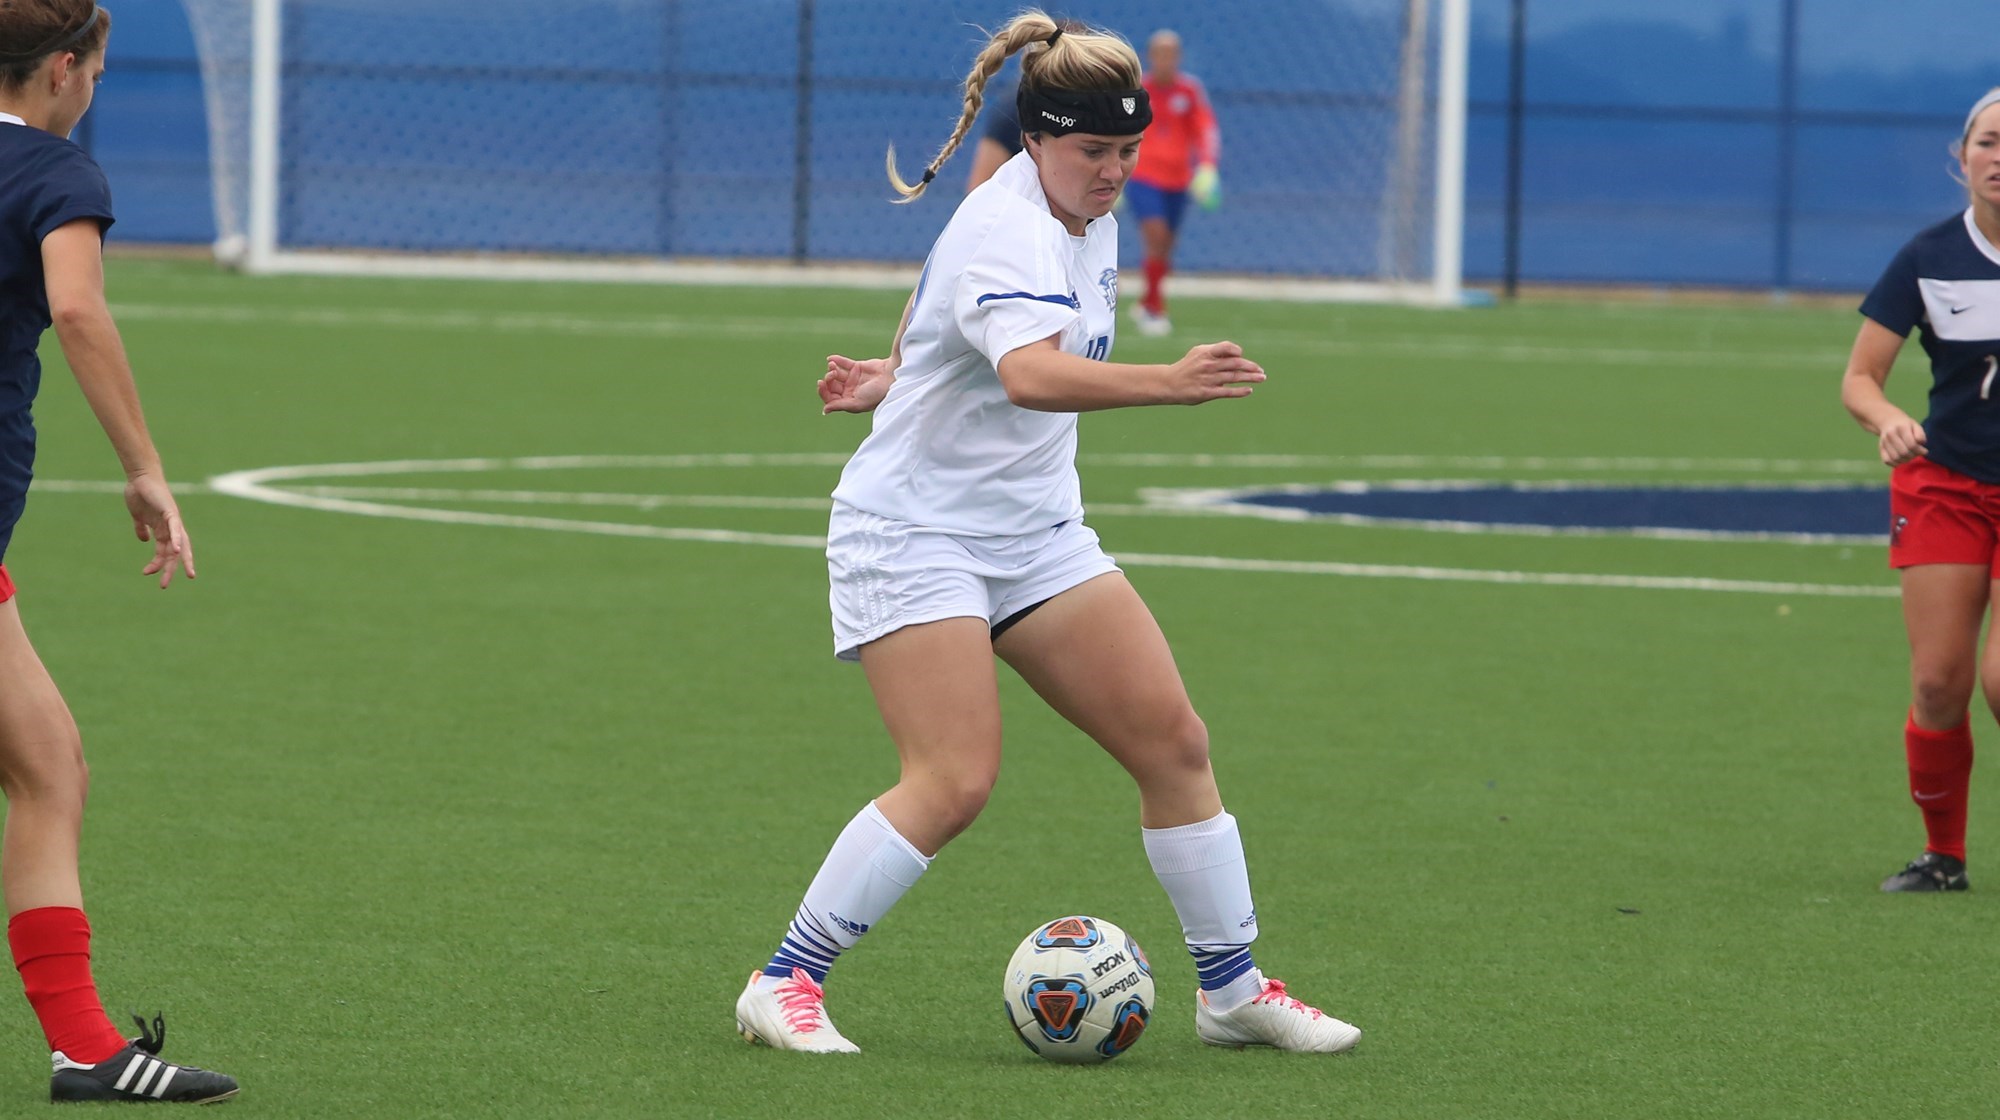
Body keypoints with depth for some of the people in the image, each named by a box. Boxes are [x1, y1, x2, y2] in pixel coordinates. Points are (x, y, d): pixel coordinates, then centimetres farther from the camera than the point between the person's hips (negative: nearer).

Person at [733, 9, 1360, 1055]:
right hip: (914, 529, -9)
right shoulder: (1008, 235, -25)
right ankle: (781, 985, -8)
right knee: (953, 782, -20)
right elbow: (1031, 374, -46)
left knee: (1173, 743, 2)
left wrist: (901, 372, 23)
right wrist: (1169, 382, -58)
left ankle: (1233, 989, 14)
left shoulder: (1088, 214, 5)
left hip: (1036, 530, 9)